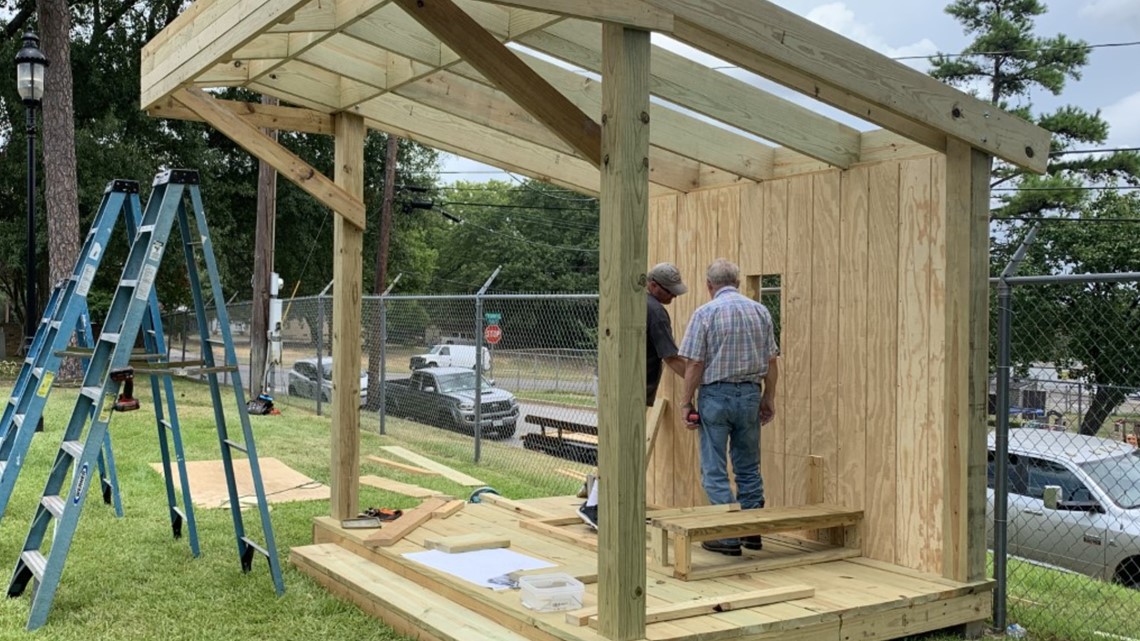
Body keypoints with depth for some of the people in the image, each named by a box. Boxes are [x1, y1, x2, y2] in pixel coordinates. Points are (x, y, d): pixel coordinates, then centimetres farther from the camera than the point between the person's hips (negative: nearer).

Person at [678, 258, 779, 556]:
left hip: (716, 396, -4)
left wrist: (686, 403, -4)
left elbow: (694, 364, -11)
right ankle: (752, 532, 21)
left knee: (715, 470, 3)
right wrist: (769, 398, 15)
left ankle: (728, 537, 4)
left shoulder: (705, 313, -8)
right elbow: (771, 361, 6)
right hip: (750, 396, 4)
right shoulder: (760, 311, 4)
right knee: (749, 467, 15)